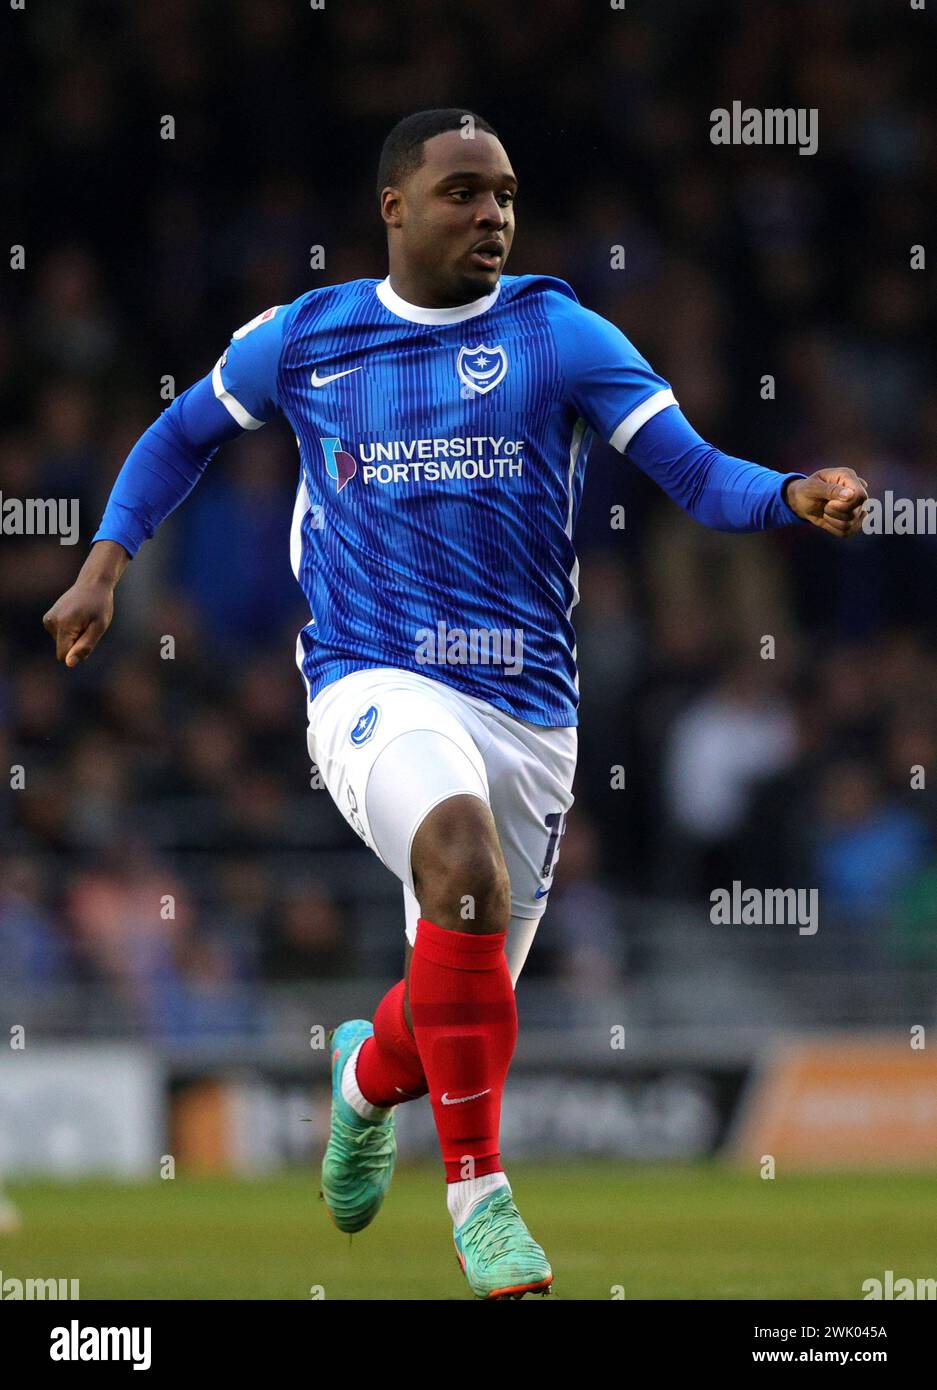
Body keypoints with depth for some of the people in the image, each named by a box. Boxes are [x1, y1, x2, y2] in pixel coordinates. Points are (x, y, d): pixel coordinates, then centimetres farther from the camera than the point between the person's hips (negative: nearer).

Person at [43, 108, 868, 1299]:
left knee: (464, 1006, 9)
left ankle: (371, 1071, 50)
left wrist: (795, 497, -25)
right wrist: (106, 564, 12)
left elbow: (694, 472, -6)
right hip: (374, 690, -2)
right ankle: (477, 1191, -24)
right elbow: (184, 433, 23)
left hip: (528, 707, 2)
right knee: (465, 862, -34)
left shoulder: (556, 335, 2)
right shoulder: (303, 340, 5)